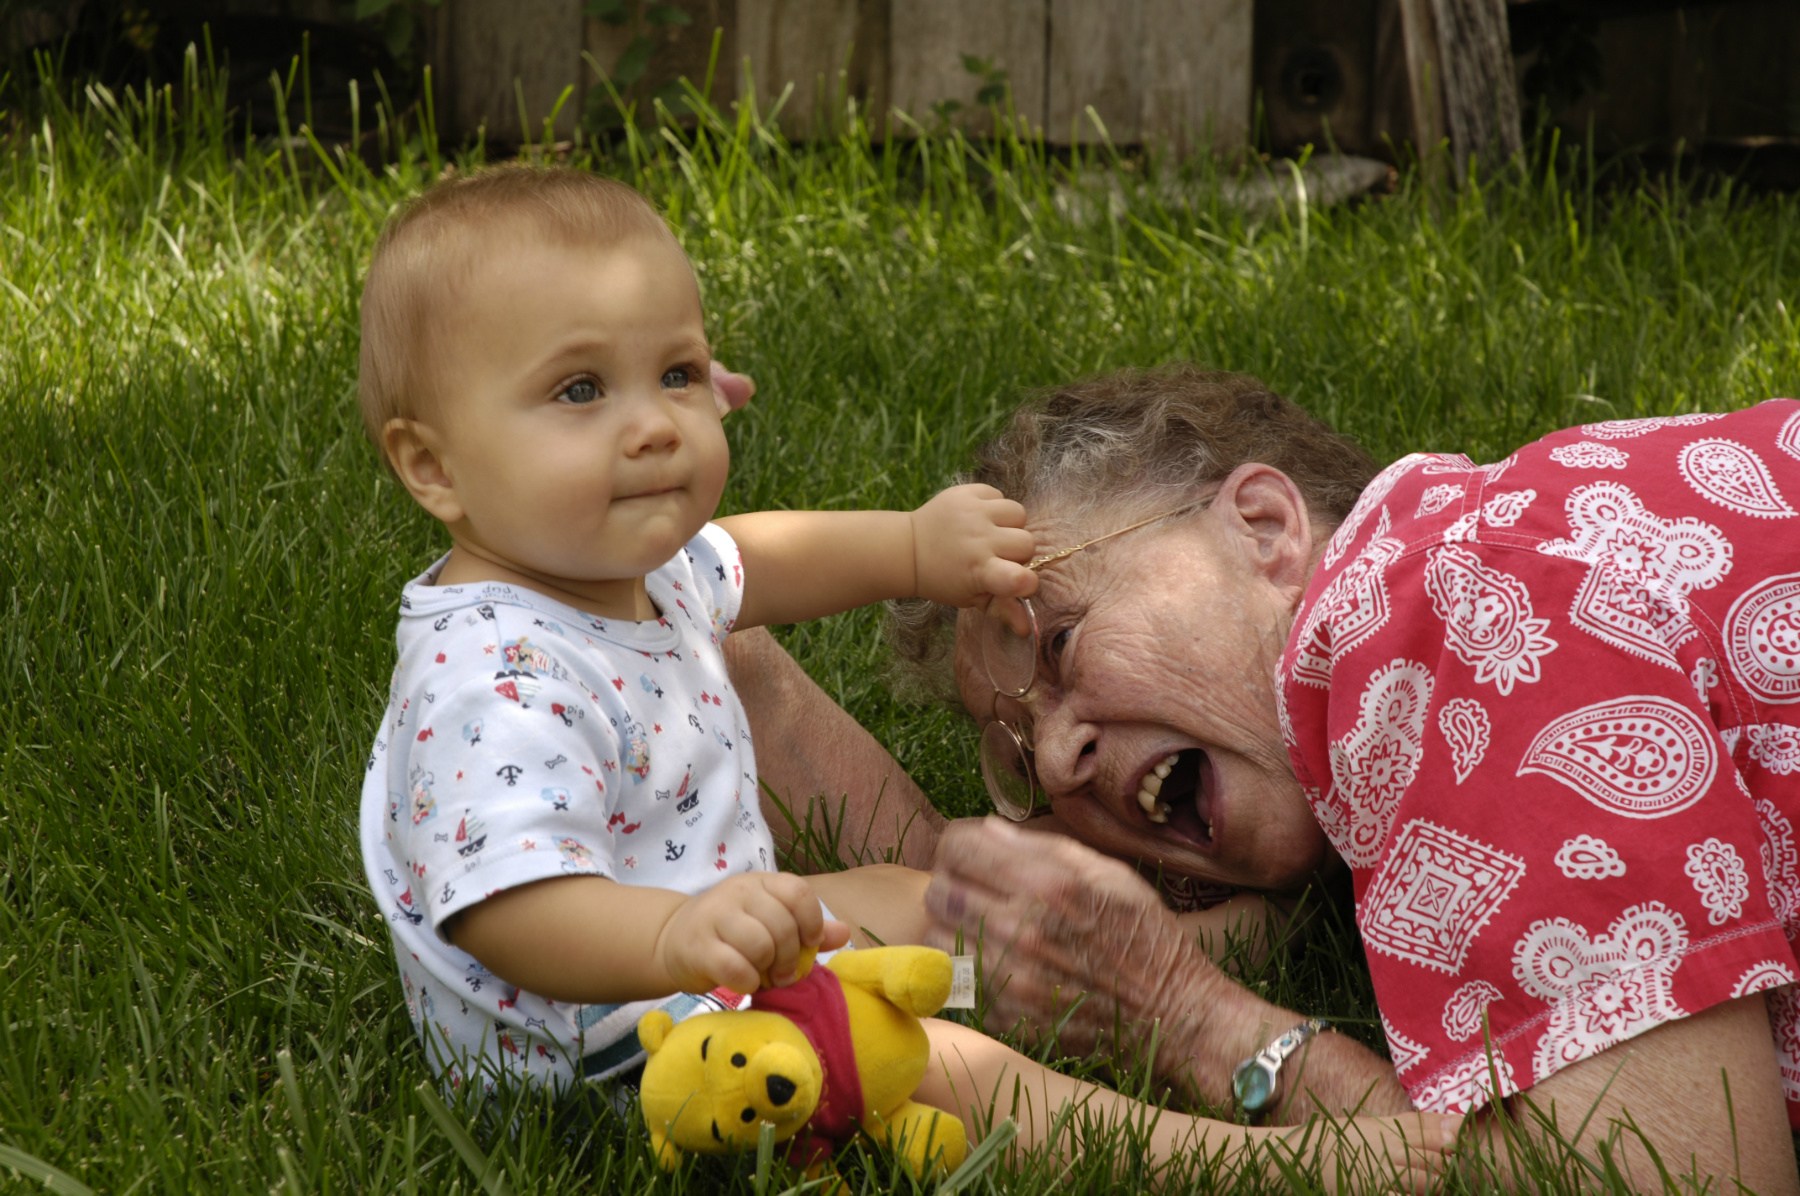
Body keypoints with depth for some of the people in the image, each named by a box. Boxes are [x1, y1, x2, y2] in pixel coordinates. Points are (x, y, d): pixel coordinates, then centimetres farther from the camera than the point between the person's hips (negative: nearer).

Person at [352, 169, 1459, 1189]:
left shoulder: (630, 564, 1)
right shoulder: (495, 682, -32)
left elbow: (734, 564, 25)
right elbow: (509, 905, -43)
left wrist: (913, 548, 22)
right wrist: (677, 933, -60)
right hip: (607, 1053, -11)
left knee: (910, 897, 22)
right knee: (959, 1075, -23)